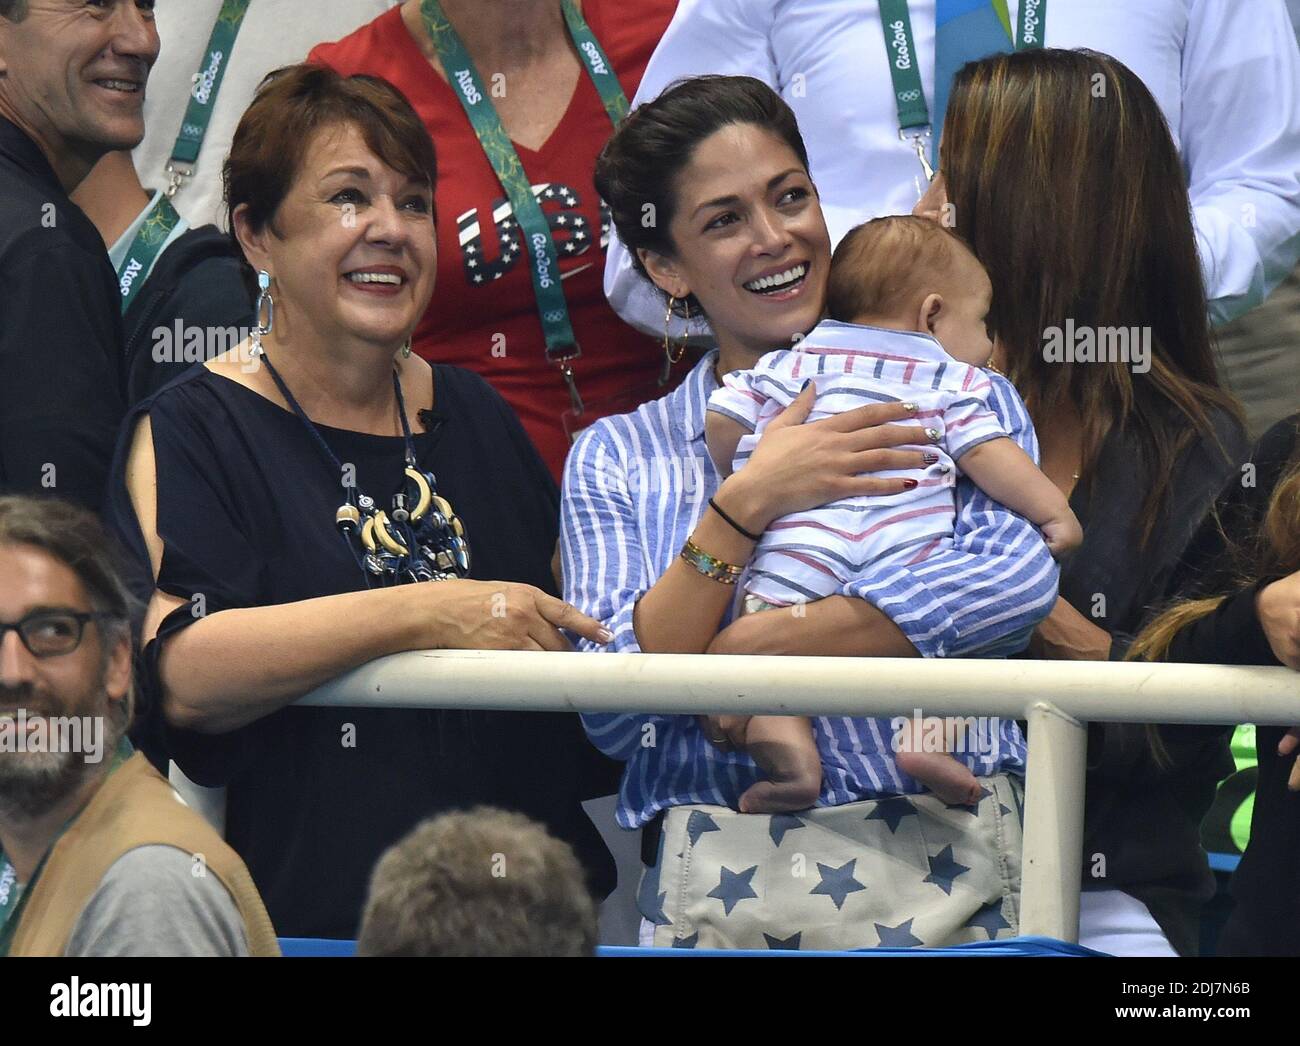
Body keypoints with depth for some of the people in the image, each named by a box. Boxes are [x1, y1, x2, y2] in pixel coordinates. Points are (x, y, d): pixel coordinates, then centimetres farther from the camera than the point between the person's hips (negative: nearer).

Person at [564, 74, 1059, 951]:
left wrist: (759, 649, -9)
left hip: (945, 867, -1)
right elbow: (610, 717, 2)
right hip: (723, 875, 1)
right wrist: (745, 507, -6)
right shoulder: (616, 459, 15)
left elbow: (1020, 581, -7)